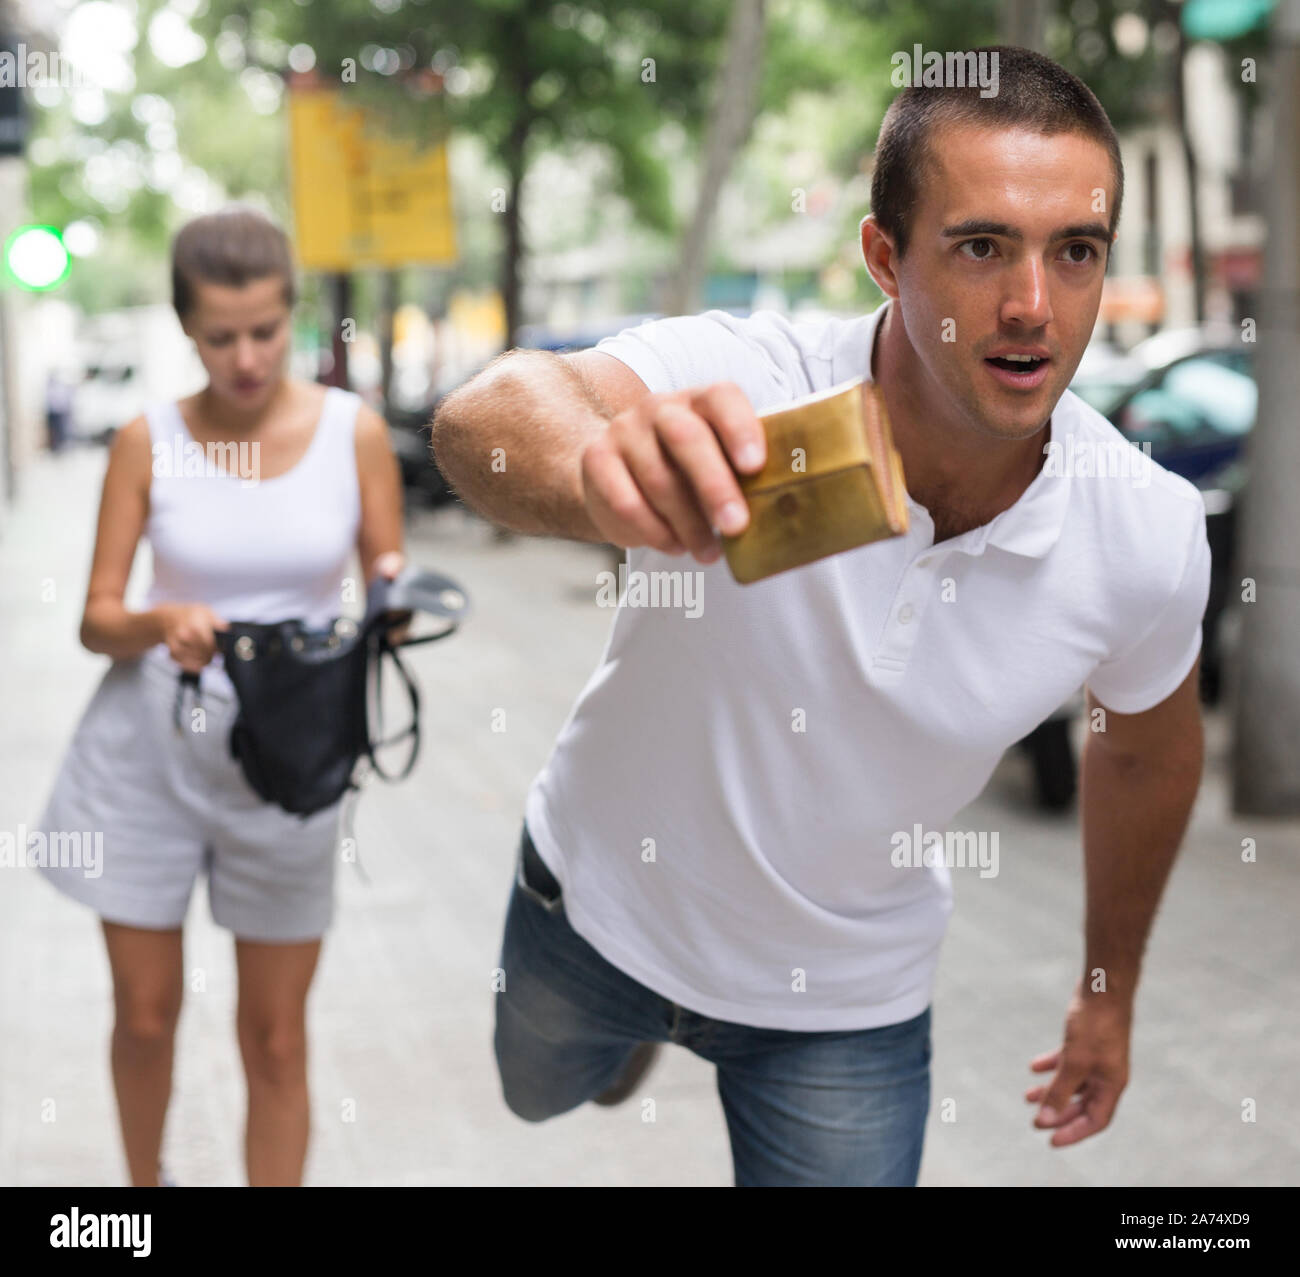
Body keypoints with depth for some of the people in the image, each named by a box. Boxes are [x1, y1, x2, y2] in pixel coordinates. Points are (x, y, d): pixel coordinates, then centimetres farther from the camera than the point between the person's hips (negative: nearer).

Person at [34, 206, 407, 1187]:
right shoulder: (150, 442, -3)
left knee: (275, 1035, 4)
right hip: (149, 748, 1)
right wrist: (160, 623, -25)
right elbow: (97, 619, -3)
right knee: (146, 1013, 10)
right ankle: (143, 1183, 35)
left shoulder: (354, 430, -3)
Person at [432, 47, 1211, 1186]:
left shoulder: (1150, 538, -23)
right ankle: (641, 1018, 64)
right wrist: (600, 468, -77)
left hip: (850, 995, 0)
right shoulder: (739, 382, -33)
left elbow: (1145, 750, -1)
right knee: (537, 1097, 31)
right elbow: (479, 421, -53)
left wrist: (1112, 989, 12)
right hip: (599, 895, 1)